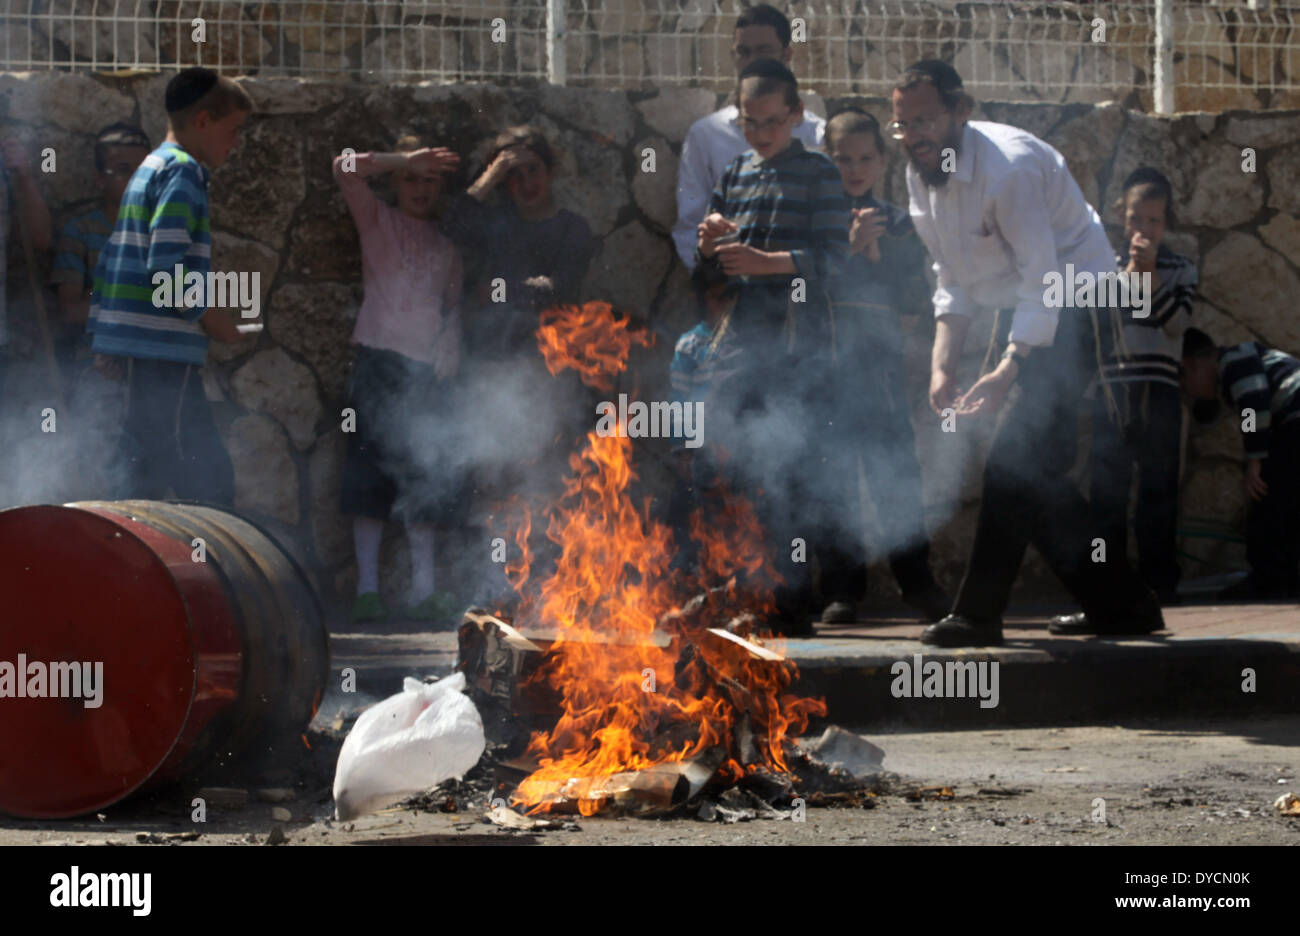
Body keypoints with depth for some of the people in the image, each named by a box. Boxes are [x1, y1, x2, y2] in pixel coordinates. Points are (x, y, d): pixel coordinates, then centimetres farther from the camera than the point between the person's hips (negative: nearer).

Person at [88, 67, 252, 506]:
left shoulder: (148, 169, 22)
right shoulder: (184, 171, -8)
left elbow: (109, 263, 22)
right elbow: (167, 268, -19)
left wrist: (101, 335, 21)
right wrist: (213, 321, -9)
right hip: (163, 352, -10)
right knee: (209, 483, -13)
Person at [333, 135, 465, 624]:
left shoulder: (446, 248, 22)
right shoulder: (379, 222, 10)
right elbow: (345, 169, -4)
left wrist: (450, 350, 6)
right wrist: (405, 159, -9)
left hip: (427, 366, 3)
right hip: (380, 358, -3)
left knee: (425, 479, 0)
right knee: (371, 471, -7)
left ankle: (424, 589, -1)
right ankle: (367, 588, -8)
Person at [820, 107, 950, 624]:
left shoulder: (896, 224, 12)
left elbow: (915, 299, 6)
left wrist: (878, 257, -6)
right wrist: (848, 247, -16)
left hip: (880, 364, 2)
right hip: (825, 362, -2)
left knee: (896, 469, -1)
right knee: (833, 476, -2)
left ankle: (916, 580, 9)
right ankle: (841, 589, 3)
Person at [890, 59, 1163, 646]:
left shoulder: (1008, 166, -26)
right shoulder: (921, 174, 1)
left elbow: (1043, 280, -26)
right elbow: (952, 284, 6)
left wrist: (1007, 372, -32)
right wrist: (941, 365, -6)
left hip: (1075, 307, -9)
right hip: (1033, 314, 9)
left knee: (1013, 461, -17)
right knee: (1036, 467, 9)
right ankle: (1120, 603, 15)